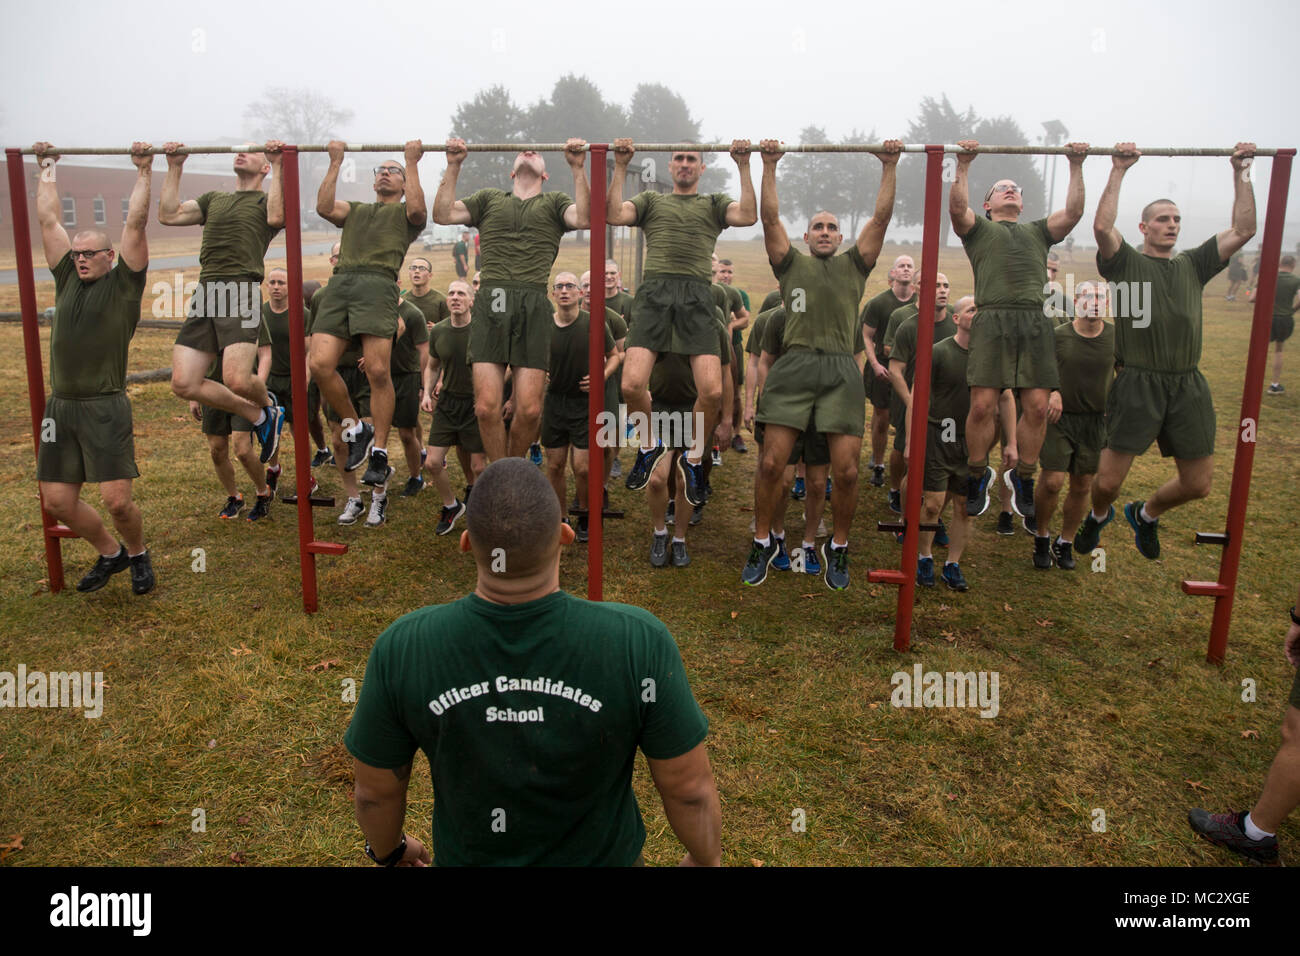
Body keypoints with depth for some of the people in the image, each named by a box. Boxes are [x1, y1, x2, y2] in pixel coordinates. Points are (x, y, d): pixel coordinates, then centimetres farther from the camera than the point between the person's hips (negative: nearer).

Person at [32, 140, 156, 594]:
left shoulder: (123, 283, 0)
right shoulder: (68, 280, 14)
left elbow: (135, 223, -4)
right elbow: (49, 220, 18)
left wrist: (143, 171, 1)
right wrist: (48, 168, 24)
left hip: (105, 407, -6)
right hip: (60, 405, 6)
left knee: (117, 500, -10)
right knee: (57, 501, 7)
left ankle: (138, 555, 19)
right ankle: (110, 554, 28)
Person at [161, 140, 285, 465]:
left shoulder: (265, 201, 13)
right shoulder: (214, 199, 30)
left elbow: (277, 216, -12)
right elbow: (168, 215, 19)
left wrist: (277, 167, -7)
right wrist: (174, 167, 21)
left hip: (240, 293, -6)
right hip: (205, 295, 6)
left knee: (236, 379, -24)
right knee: (183, 383, -6)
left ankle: (268, 404, 12)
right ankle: (258, 416, 10)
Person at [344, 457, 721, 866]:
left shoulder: (403, 650, -26)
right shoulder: (637, 644, -31)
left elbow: (375, 789, -9)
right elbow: (690, 790, -18)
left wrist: (387, 849, 11)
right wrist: (706, 859, 2)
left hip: (467, 856, 1)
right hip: (601, 855, -1)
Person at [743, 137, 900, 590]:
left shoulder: (854, 265, 23)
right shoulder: (792, 263, 20)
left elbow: (881, 218, 17)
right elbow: (770, 218, 13)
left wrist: (889, 167, 15)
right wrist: (769, 167, 11)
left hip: (841, 371, 1)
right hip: (794, 366, -1)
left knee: (846, 471, -5)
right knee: (771, 464, -6)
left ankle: (838, 548, 15)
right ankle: (762, 544, 13)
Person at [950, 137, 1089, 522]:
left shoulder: (1038, 231, 32)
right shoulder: (979, 228, 23)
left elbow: (1074, 212, 17)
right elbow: (957, 207, 3)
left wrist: (1076, 167, 15)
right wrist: (963, 166, 2)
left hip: (1035, 323, 3)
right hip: (992, 320, -3)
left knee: (1037, 407, -5)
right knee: (982, 405, -11)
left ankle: (1024, 479, 12)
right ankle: (978, 476, 8)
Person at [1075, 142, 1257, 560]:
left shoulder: (1193, 265, 19)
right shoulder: (1127, 262, 5)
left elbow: (1243, 230, 12)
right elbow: (1102, 227, -12)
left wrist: (1241, 172, 11)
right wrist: (1118, 171, -10)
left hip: (1188, 386, 5)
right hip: (1138, 384, -4)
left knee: (1198, 484, 6)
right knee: (1108, 482, -5)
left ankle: (1146, 514, 36)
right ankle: (1097, 517, 31)